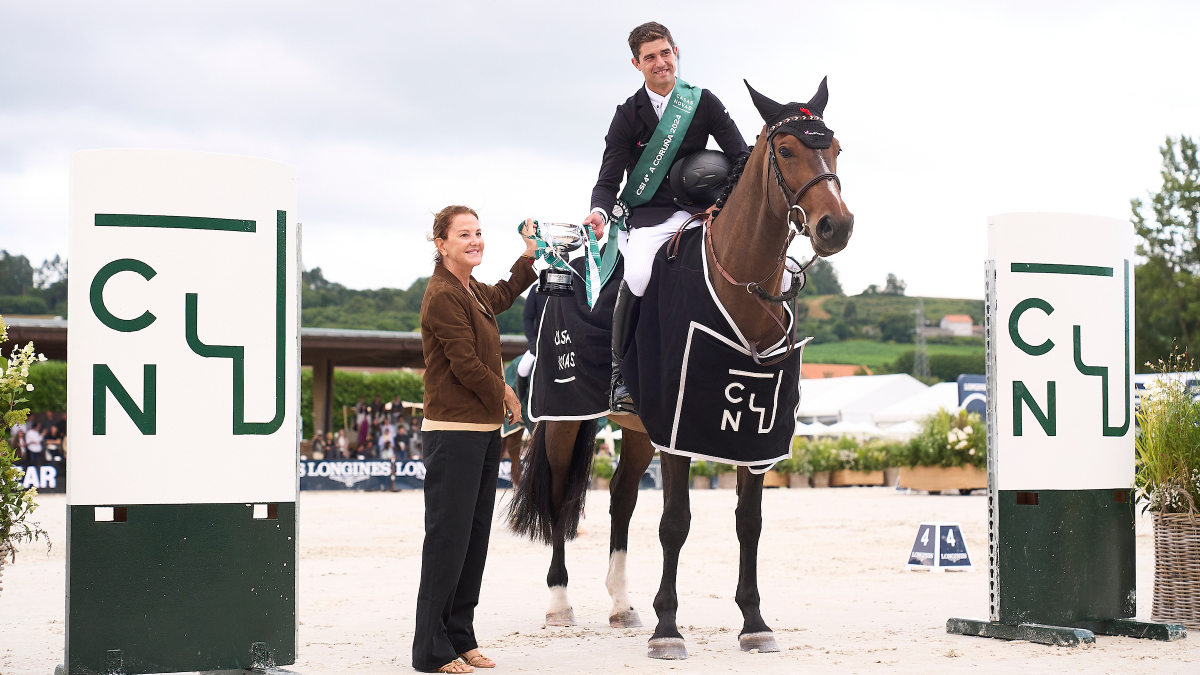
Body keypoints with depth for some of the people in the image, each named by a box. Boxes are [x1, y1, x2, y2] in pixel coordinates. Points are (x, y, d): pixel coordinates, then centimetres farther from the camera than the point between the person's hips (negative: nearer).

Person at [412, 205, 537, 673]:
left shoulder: (472, 292, 15)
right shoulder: (443, 296, -14)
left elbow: (501, 297, 40)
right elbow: (465, 363, -17)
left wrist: (530, 255, 40)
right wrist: (504, 394, -2)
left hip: (484, 432, 10)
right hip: (453, 433, -10)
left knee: (475, 538, 12)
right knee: (448, 540, -6)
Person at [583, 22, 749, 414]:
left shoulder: (704, 103, 7)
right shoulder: (628, 115, 3)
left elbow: (741, 156, 3)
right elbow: (608, 180, -1)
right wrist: (600, 211, -24)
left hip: (698, 210, 2)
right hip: (649, 215, -2)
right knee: (638, 277, -33)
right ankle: (620, 374, -17)